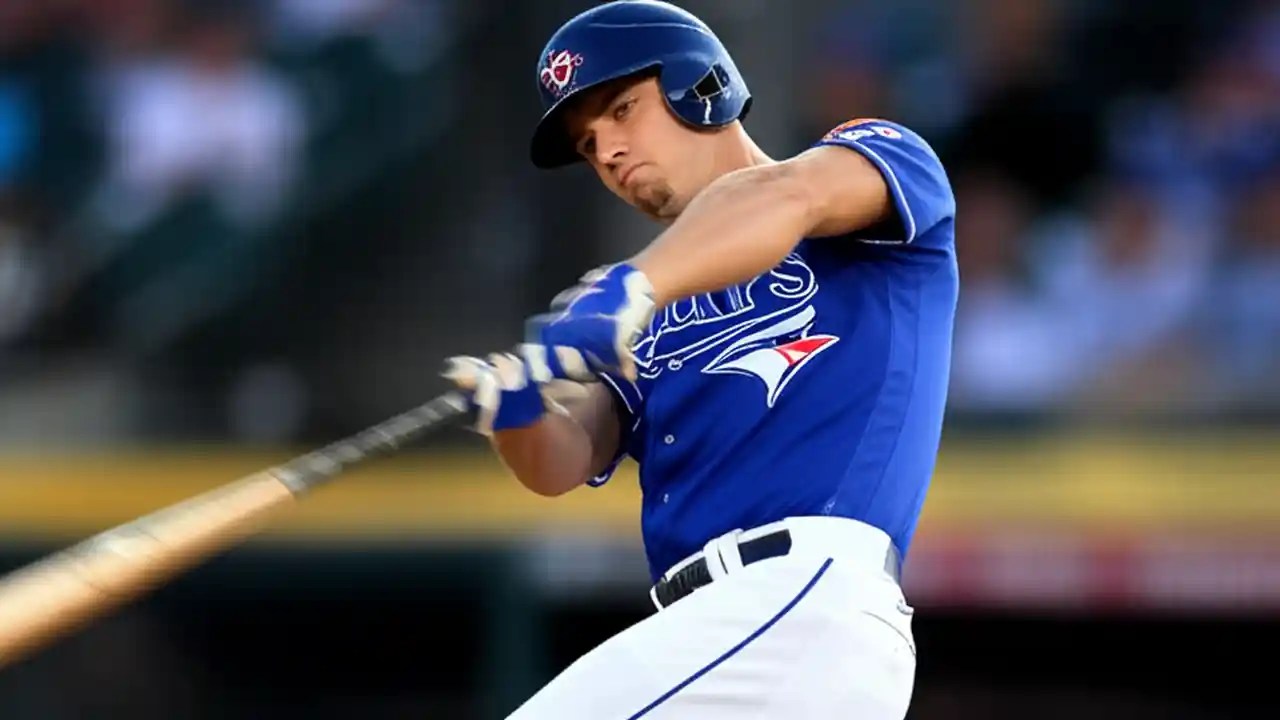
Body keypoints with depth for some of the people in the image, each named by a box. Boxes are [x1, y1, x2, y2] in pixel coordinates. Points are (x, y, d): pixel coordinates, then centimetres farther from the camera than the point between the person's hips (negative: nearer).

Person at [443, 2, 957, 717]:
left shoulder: (885, 157, 10)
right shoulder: (651, 320, 27)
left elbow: (788, 194, -15)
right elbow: (563, 465, 11)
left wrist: (630, 286, -32)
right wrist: (513, 406, -13)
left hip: (809, 601, -7)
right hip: (708, 633, 7)